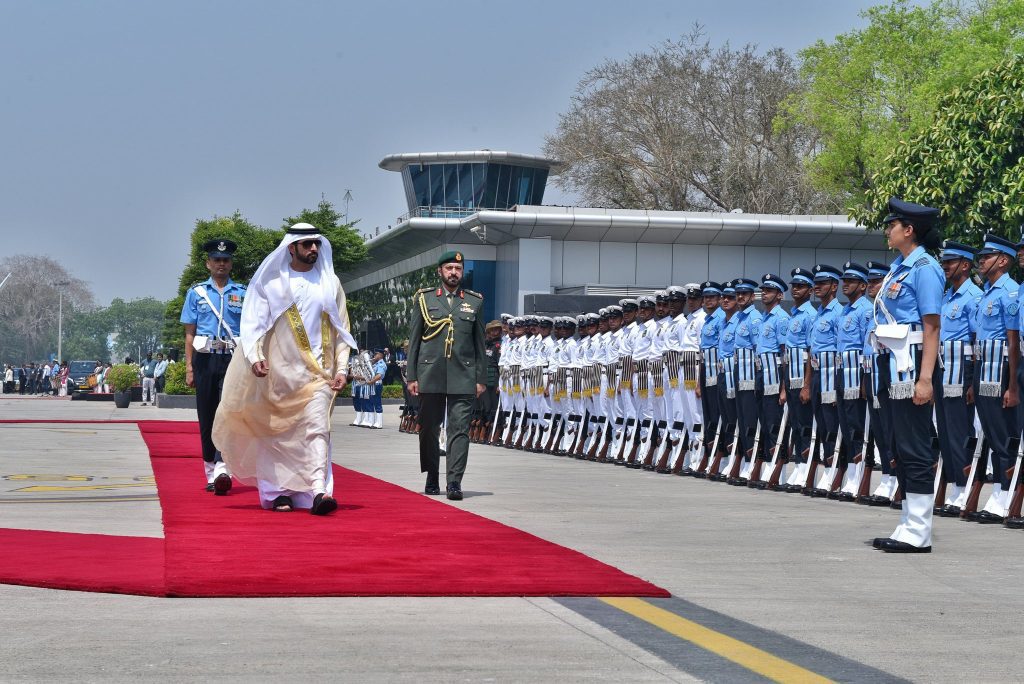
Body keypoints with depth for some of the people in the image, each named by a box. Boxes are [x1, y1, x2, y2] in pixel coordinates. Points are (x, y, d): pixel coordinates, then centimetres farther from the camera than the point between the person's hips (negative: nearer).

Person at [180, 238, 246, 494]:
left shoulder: (242, 294, 10)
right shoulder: (196, 292, 11)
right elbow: (190, 333, 10)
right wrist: (189, 367, 3)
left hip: (233, 359, -2)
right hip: (205, 358, 2)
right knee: (206, 416, 4)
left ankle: (222, 470, -26)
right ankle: (211, 474, 14)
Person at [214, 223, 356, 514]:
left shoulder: (329, 283, 12)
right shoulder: (269, 281, 5)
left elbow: (341, 330, 13)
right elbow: (252, 322, 0)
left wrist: (341, 368, 3)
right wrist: (255, 357, -16)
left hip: (317, 371, 0)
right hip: (277, 370, 0)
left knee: (317, 428, -15)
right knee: (277, 433, 4)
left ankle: (318, 491, -26)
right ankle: (279, 492, 13)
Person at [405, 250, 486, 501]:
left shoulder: (475, 301, 11)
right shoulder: (424, 299, 9)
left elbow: (480, 343, 11)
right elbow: (414, 340, 8)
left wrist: (481, 378, 6)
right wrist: (412, 376, 2)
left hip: (463, 377, 0)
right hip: (430, 376, 0)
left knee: (460, 429, -8)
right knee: (428, 429, 7)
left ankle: (454, 482, -10)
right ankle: (432, 479, 21)